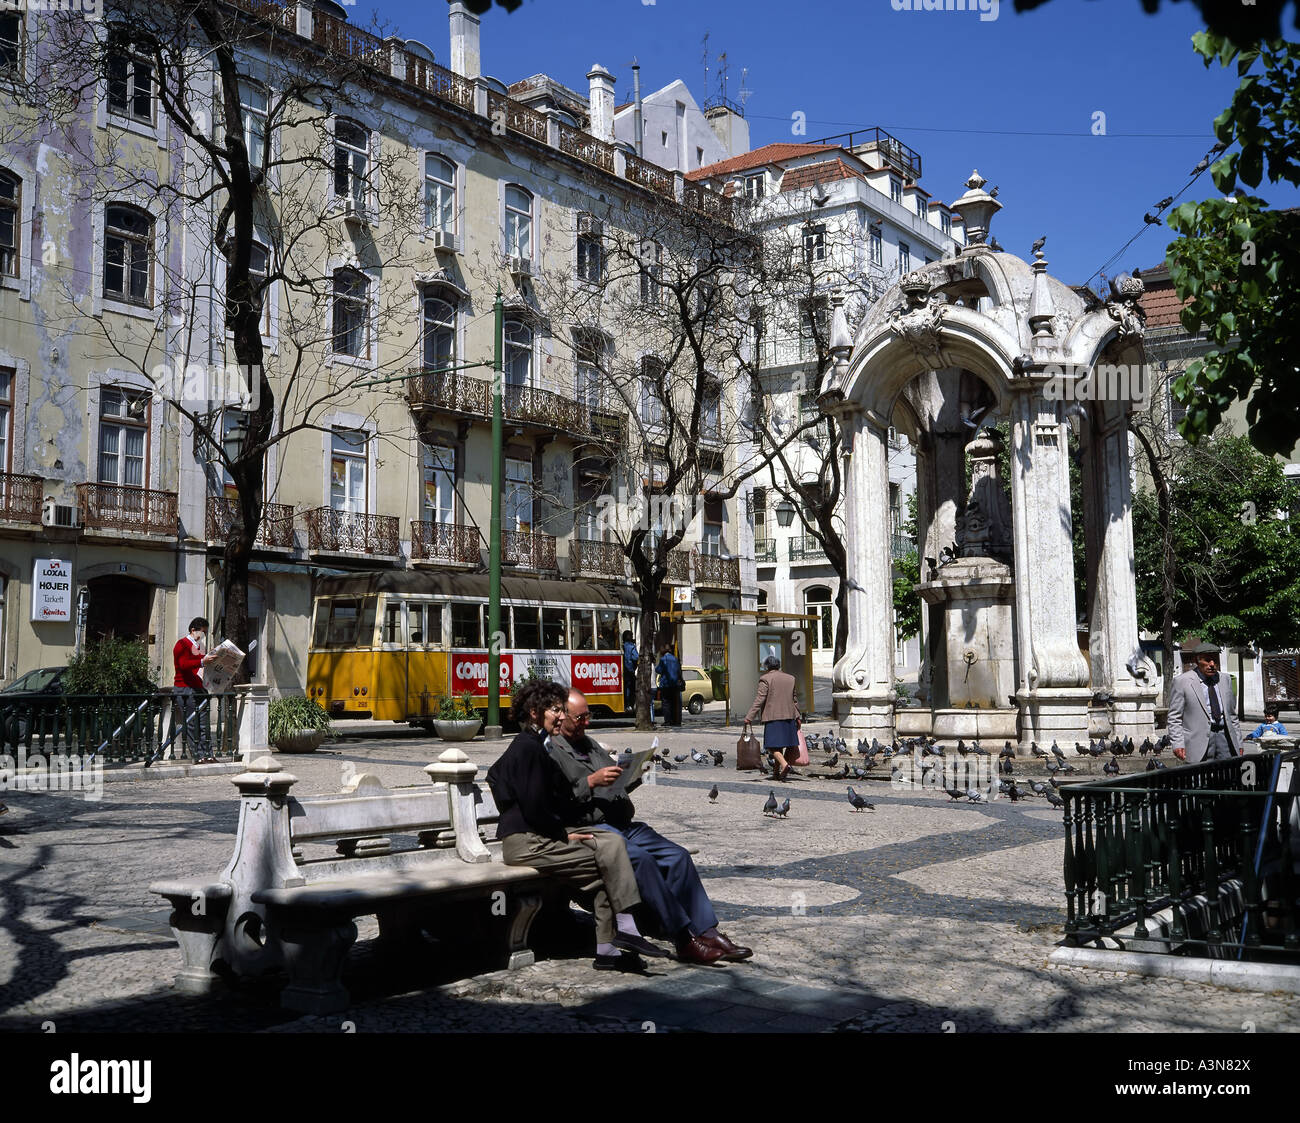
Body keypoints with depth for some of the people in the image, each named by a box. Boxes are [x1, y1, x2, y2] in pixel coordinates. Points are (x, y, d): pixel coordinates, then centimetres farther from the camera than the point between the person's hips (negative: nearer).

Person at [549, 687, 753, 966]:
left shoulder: (590, 744, 25)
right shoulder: (550, 751, -2)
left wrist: (633, 776, 8)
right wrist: (591, 782, -16)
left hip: (624, 825, 8)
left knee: (678, 856, -9)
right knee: (641, 859, -31)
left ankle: (707, 931, -10)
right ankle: (684, 940, -27)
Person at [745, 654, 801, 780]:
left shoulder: (765, 679, -5)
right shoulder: (791, 678, 13)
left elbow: (760, 699, -12)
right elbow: (795, 700, 19)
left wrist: (749, 717, -11)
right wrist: (797, 716, 28)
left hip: (772, 717, -6)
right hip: (789, 716, 6)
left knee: (773, 745, -5)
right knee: (781, 744, 14)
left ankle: (784, 764, -26)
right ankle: (776, 770, 20)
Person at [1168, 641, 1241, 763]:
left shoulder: (1225, 679, 15)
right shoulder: (1182, 681, -1)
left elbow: (1232, 714, 20)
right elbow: (1174, 718, -1)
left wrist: (1238, 744, 16)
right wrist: (1178, 744, -11)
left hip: (1225, 736, 4)